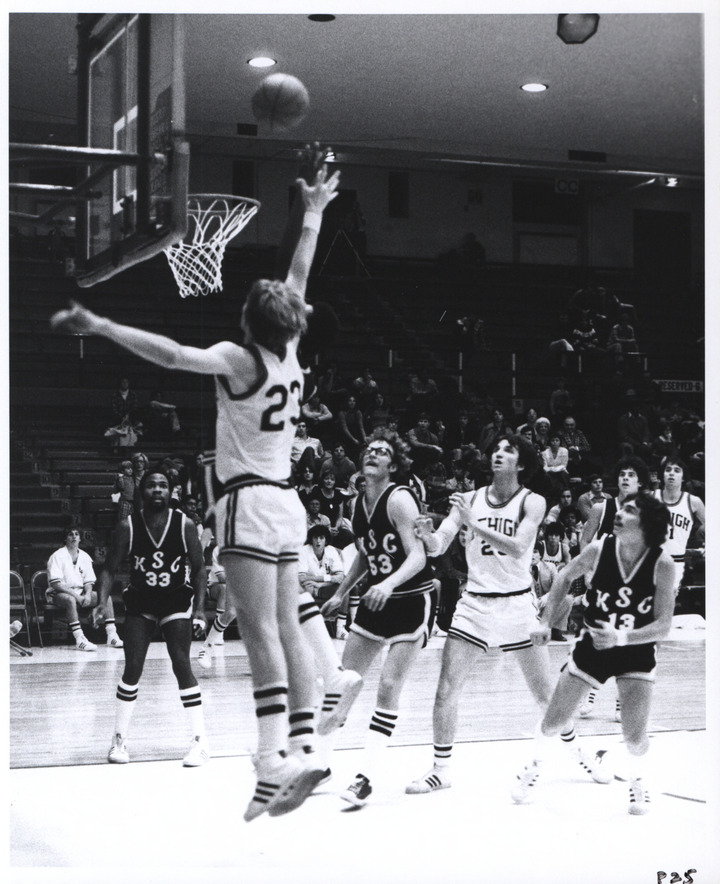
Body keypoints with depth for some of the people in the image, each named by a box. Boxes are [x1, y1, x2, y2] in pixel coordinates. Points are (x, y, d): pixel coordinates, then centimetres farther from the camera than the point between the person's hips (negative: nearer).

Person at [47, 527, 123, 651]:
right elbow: (55, 583, -16)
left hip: (80, 593, 6)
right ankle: (80, 640, -47)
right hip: (59, 593, -6)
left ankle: (112, 636, -19)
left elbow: (89, 581, 11)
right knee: (70, 600, -40)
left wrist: (88, 594, -12)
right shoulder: (57, 556, -8)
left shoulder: (84, 556, 11)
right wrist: (76, 595, -23)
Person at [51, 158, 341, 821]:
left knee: (261, 633, -12)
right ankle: (302, 750, 8)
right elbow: (300, 281, 22)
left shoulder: (239, 358, -10)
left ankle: (278, 761, -18)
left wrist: (99, 326, -25)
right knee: (287, 629, 8)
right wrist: (313, 213, 34)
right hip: (285, 500, 8)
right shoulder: (288, 354, 9)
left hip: (250, 501, -8)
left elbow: (173, 354, -25)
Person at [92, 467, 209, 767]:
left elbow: (199, 568, -5)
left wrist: (199, 608, -12)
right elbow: (110, 568, -5)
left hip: (176, 601, -1)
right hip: (140, 602, 1)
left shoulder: (185, 525, -13)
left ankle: (200, 741, -8)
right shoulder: (128, 527, -12)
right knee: (132, 669, -4)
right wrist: (103, 602, -19)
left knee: (182, 665, -12)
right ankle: (119, 739, 10)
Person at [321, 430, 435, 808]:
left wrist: (389, 584, -41)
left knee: (389, 686, -12)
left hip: (412, 600, -8)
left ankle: (365, 776, -9)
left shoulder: (399, 499, -17)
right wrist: (341, 593, 20)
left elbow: (418, 555, -25)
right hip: (377, 599, 8)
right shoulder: (359, 502, 5)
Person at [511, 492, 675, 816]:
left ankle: (638, 780, 22)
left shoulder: (662, 564, -23)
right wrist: (546, 622, 0)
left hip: (636, 653, -2)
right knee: (554, 720, 3)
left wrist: (620, 637, -34)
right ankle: (535, 766, 32)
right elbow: (565, 577, 3)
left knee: (634, 735, -10)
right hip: (592, 645, 2)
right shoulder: (598, 550, -18)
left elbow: (663, 626, -21)